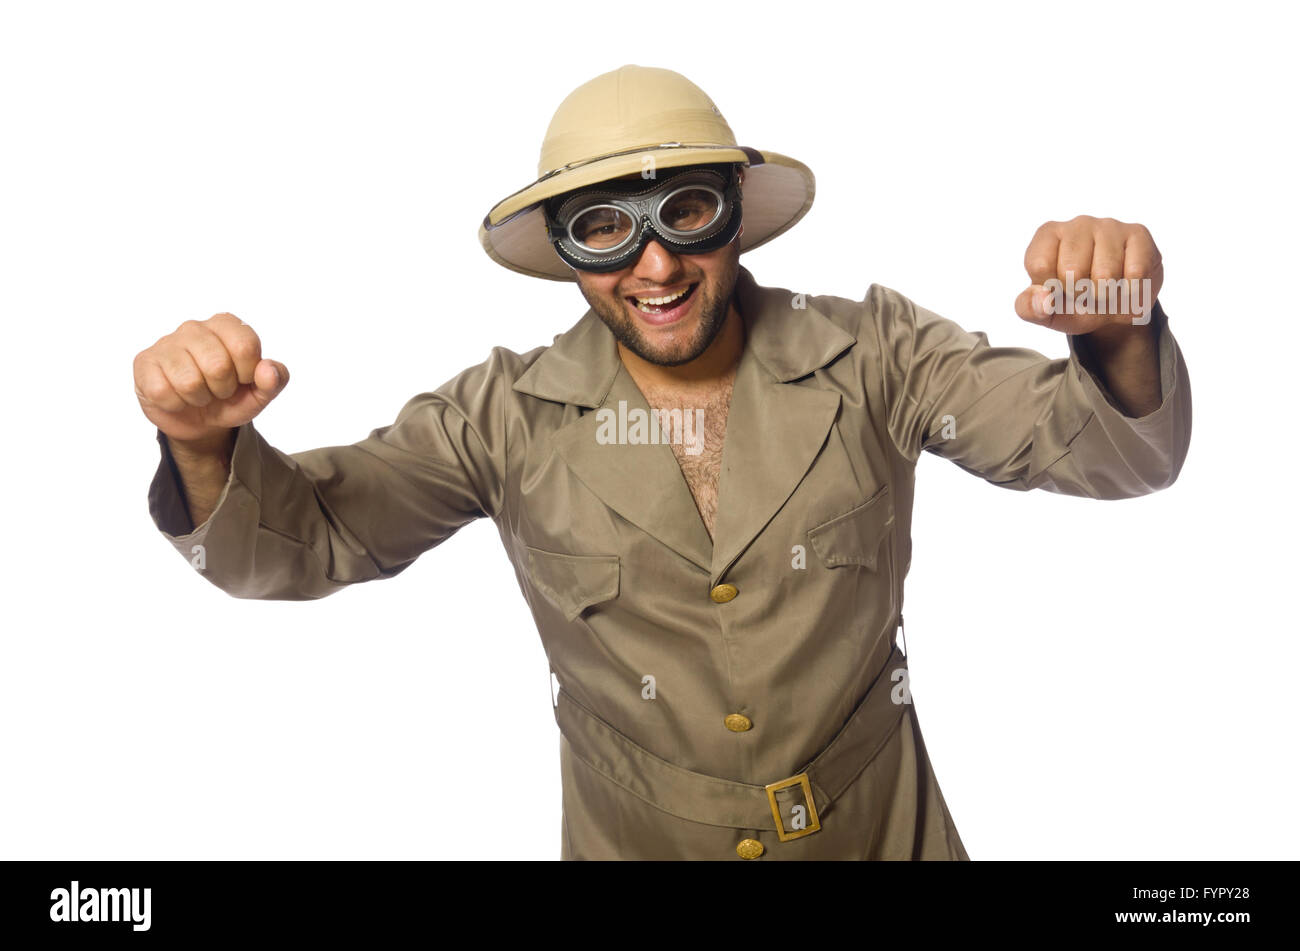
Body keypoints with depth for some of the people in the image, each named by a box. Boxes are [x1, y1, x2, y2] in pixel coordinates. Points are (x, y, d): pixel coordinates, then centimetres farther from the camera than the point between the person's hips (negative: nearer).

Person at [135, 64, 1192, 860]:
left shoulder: (873, 358, -14)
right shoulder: (510, 417, -14)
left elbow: (1117, 451, -14)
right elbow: (297, 541, -11)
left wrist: (1118, 340, -37)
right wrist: (208, 448, -34)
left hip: (883, 830, 1)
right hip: (634, 840, 0)